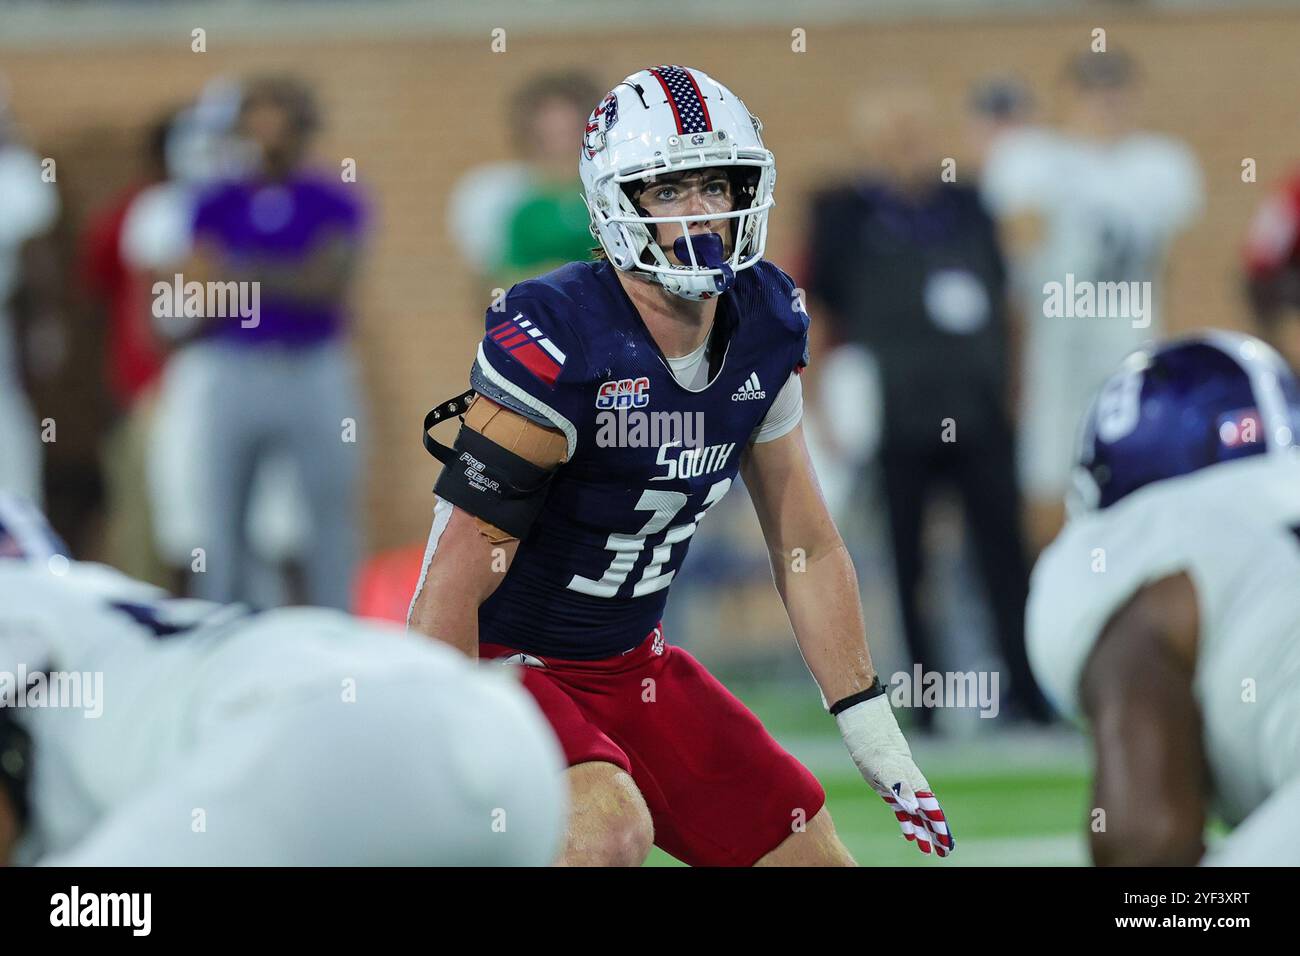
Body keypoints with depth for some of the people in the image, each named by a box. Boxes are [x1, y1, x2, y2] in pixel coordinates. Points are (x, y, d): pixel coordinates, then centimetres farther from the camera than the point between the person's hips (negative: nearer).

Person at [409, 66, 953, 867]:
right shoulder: (559, 344, -25)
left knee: (810, 852, 4)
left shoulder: (763, 327, -3)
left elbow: (806, 546, 8)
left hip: (632, 665, 8)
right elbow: (453, 583, -24)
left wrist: (879, 742, 6)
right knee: (612, 830, -33)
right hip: (502, 660, -8)